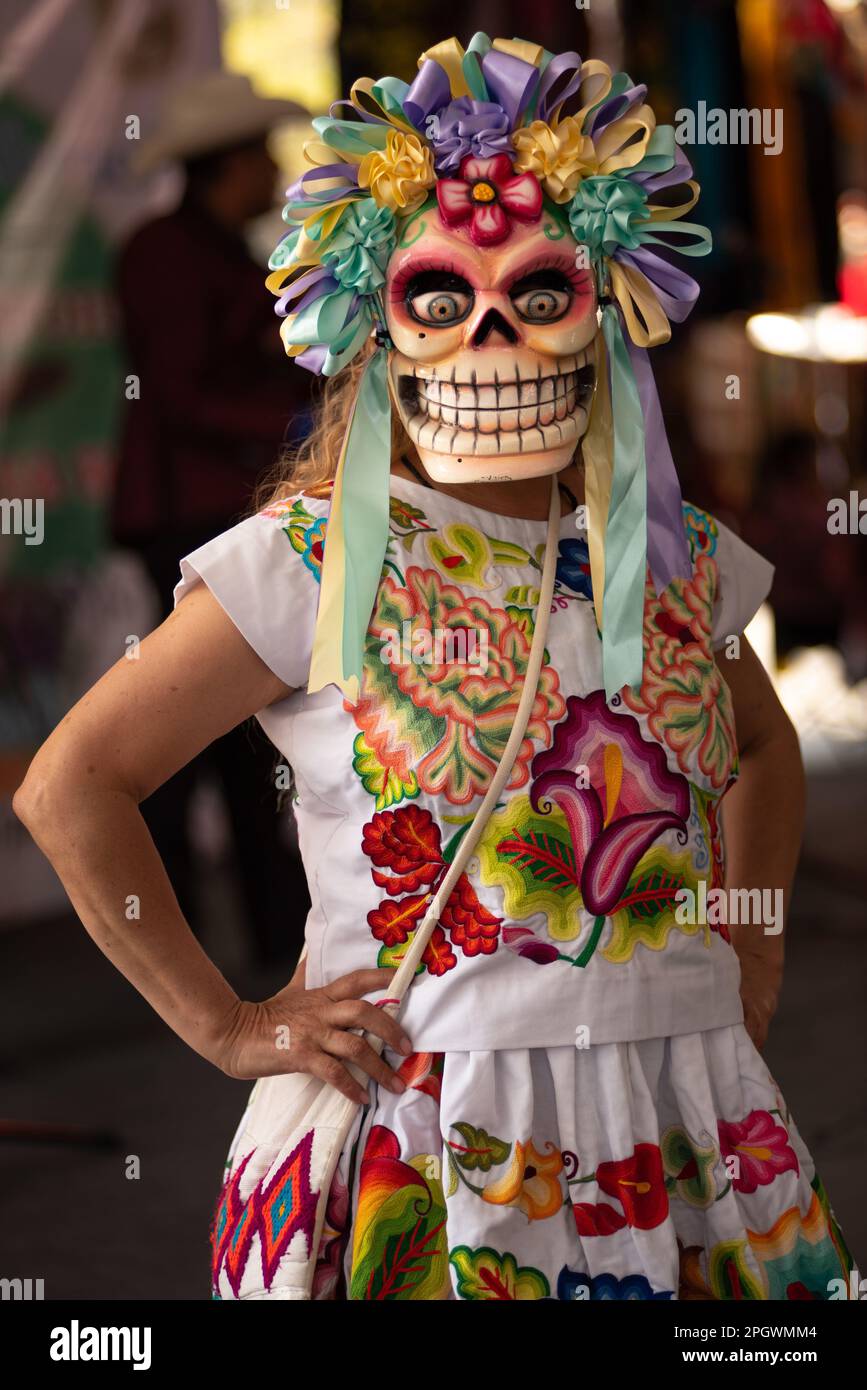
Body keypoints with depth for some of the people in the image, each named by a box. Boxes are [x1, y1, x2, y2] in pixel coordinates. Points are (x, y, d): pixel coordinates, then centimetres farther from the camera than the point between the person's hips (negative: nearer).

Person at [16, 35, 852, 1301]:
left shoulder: (678, 560, 7)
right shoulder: (314, 564, -7)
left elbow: (764, 751, 27)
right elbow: (71, 783, -6)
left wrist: (749, 962, 14)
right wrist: (229, 1027, -7)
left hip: (687, 1145, 4)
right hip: (419, 1149, -4)